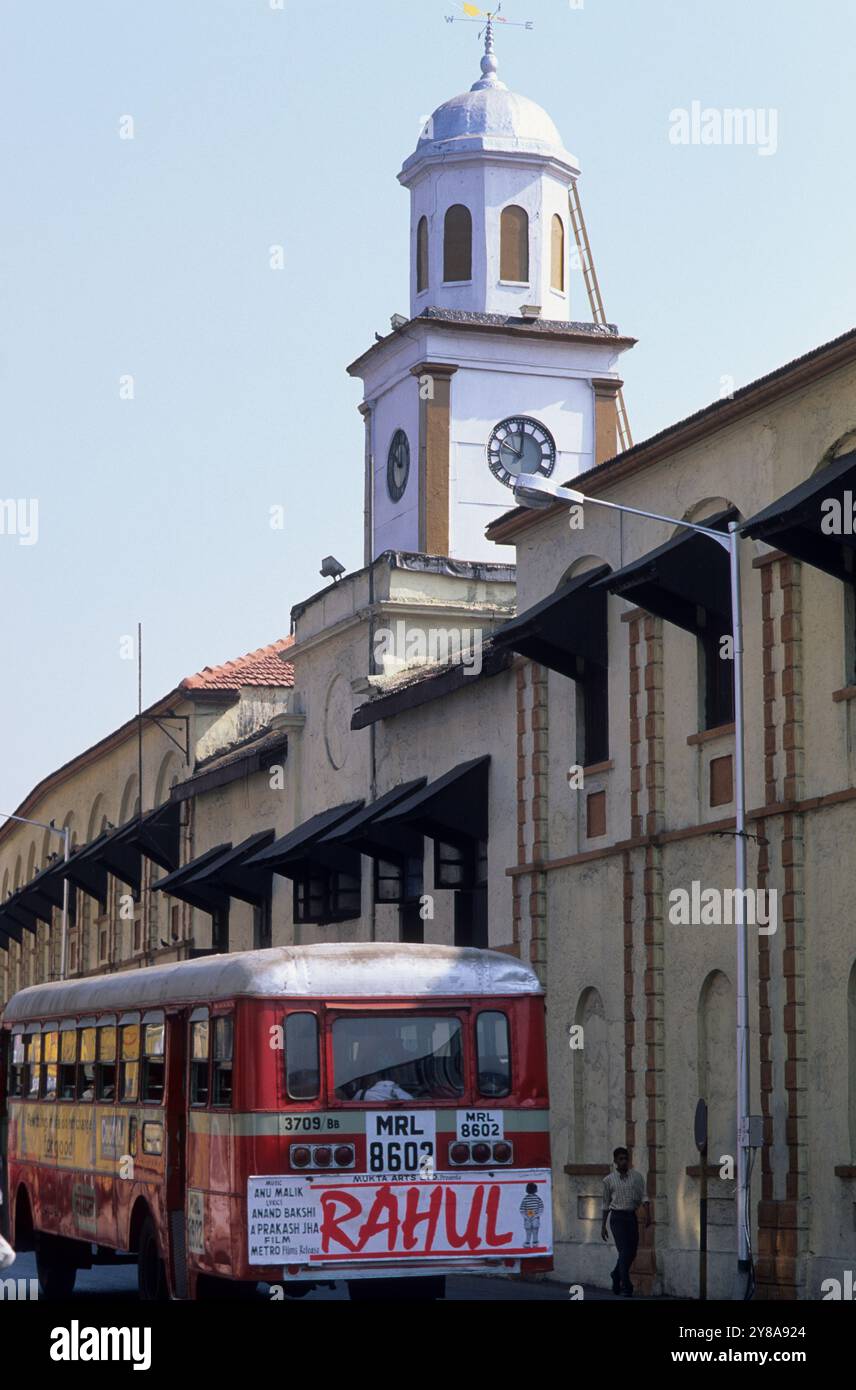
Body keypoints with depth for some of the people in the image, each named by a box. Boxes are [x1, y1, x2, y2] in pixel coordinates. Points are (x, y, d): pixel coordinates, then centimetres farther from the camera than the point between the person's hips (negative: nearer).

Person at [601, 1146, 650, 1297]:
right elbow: (606, 1204, 10)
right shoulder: (609, 1180, 3)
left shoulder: (637, 1177, 5)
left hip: (632, 1216, 3)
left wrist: (648, 1214, -17)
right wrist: (603, 1226, 10)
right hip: (617, 1217, -3)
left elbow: (643, 1197, -1)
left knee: (632, 1252, 9)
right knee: (624, 1251, -13)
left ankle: (616, 1275, 35)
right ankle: (626, 1287, -11)